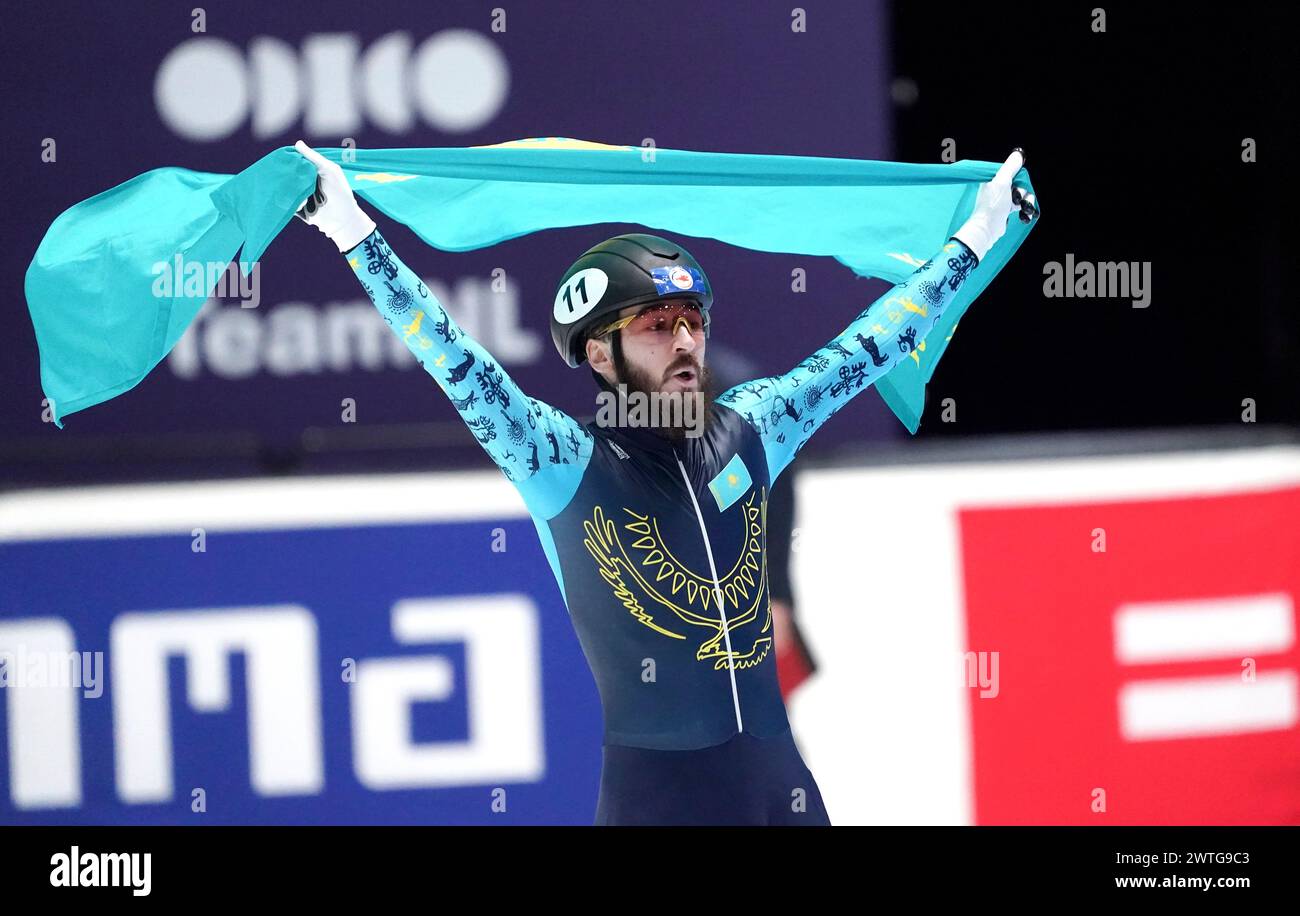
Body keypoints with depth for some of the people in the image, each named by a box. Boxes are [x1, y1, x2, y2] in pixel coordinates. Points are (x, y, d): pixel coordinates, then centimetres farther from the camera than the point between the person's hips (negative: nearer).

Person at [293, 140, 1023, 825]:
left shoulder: (748, 431, 6)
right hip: (656, 787, -4)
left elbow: (863, 351, 16)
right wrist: (354, 232, -21)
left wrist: (975, 239, 23)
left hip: (776, 776, 4)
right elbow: (456, 363, -13)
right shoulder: (567, 464, -6)